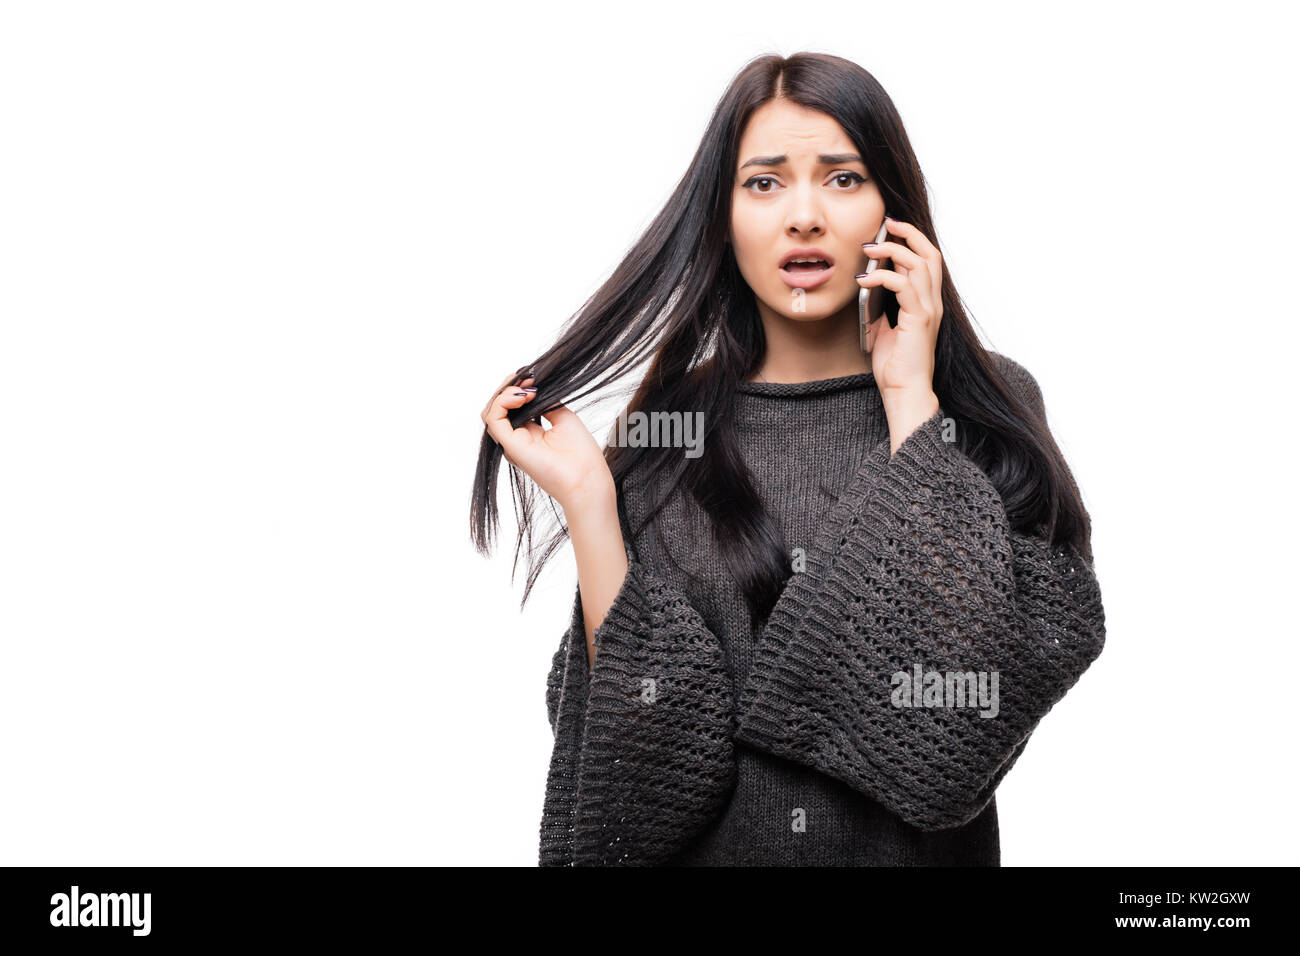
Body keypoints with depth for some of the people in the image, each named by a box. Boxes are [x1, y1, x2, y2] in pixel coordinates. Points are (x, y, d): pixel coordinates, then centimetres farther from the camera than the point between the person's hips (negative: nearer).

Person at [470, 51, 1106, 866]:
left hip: (917, 847, 0)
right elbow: (642, 722, -10)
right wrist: (586, 500, -20)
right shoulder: (665, 426, -5)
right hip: (712, 847, 1)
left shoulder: (990, 406, -6)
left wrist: (909, 400, -17)